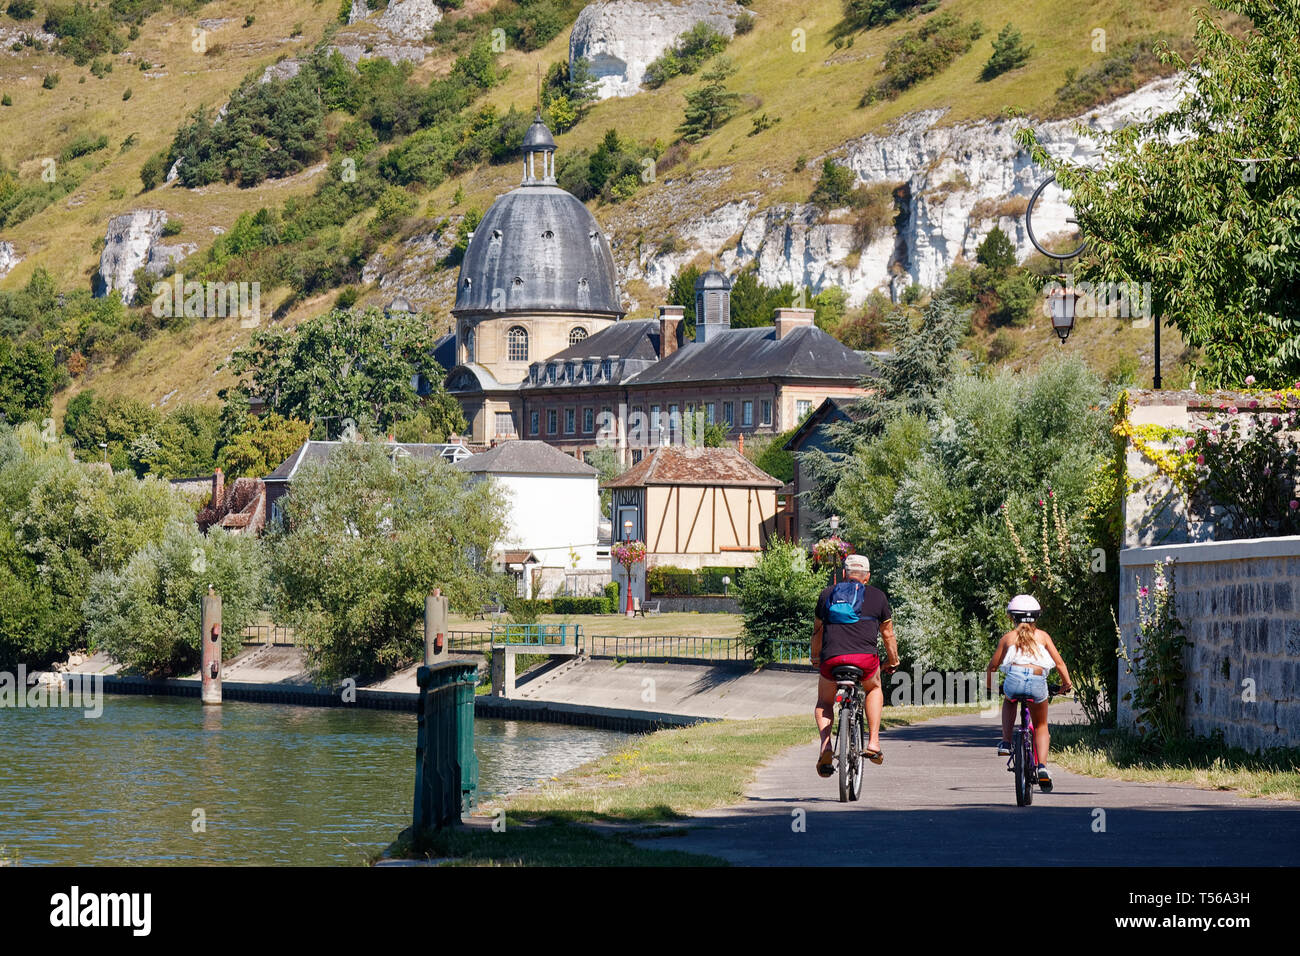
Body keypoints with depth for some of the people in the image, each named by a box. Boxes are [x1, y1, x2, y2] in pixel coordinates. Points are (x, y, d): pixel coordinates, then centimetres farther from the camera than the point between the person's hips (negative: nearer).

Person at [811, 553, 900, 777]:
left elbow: (817, 631, 32)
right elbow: (888, 634, 24)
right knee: (874, 689, 32)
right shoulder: (877, 596, 17)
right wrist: (893, 662, 40)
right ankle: (873, 742, 17)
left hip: (831, 658, 1)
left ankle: (825, 745, 0)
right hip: (865, 658, -1)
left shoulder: (827, 594, 21)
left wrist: (815, 658, 48)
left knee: (824, 701, 25)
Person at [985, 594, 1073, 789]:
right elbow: (1059, 663, 16)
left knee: (1009, 701, 39)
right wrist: (1066, 683, 31)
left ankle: (1006, 742, 23)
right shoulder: (1042, 636, 22)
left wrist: (988, 686, 43)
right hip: (1038, 682, 0)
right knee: (1041, 726, 23)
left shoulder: (1008, 637, 21)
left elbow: (992, 666, 25)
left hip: (1014, 679, 0)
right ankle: (1042, 766, 3)